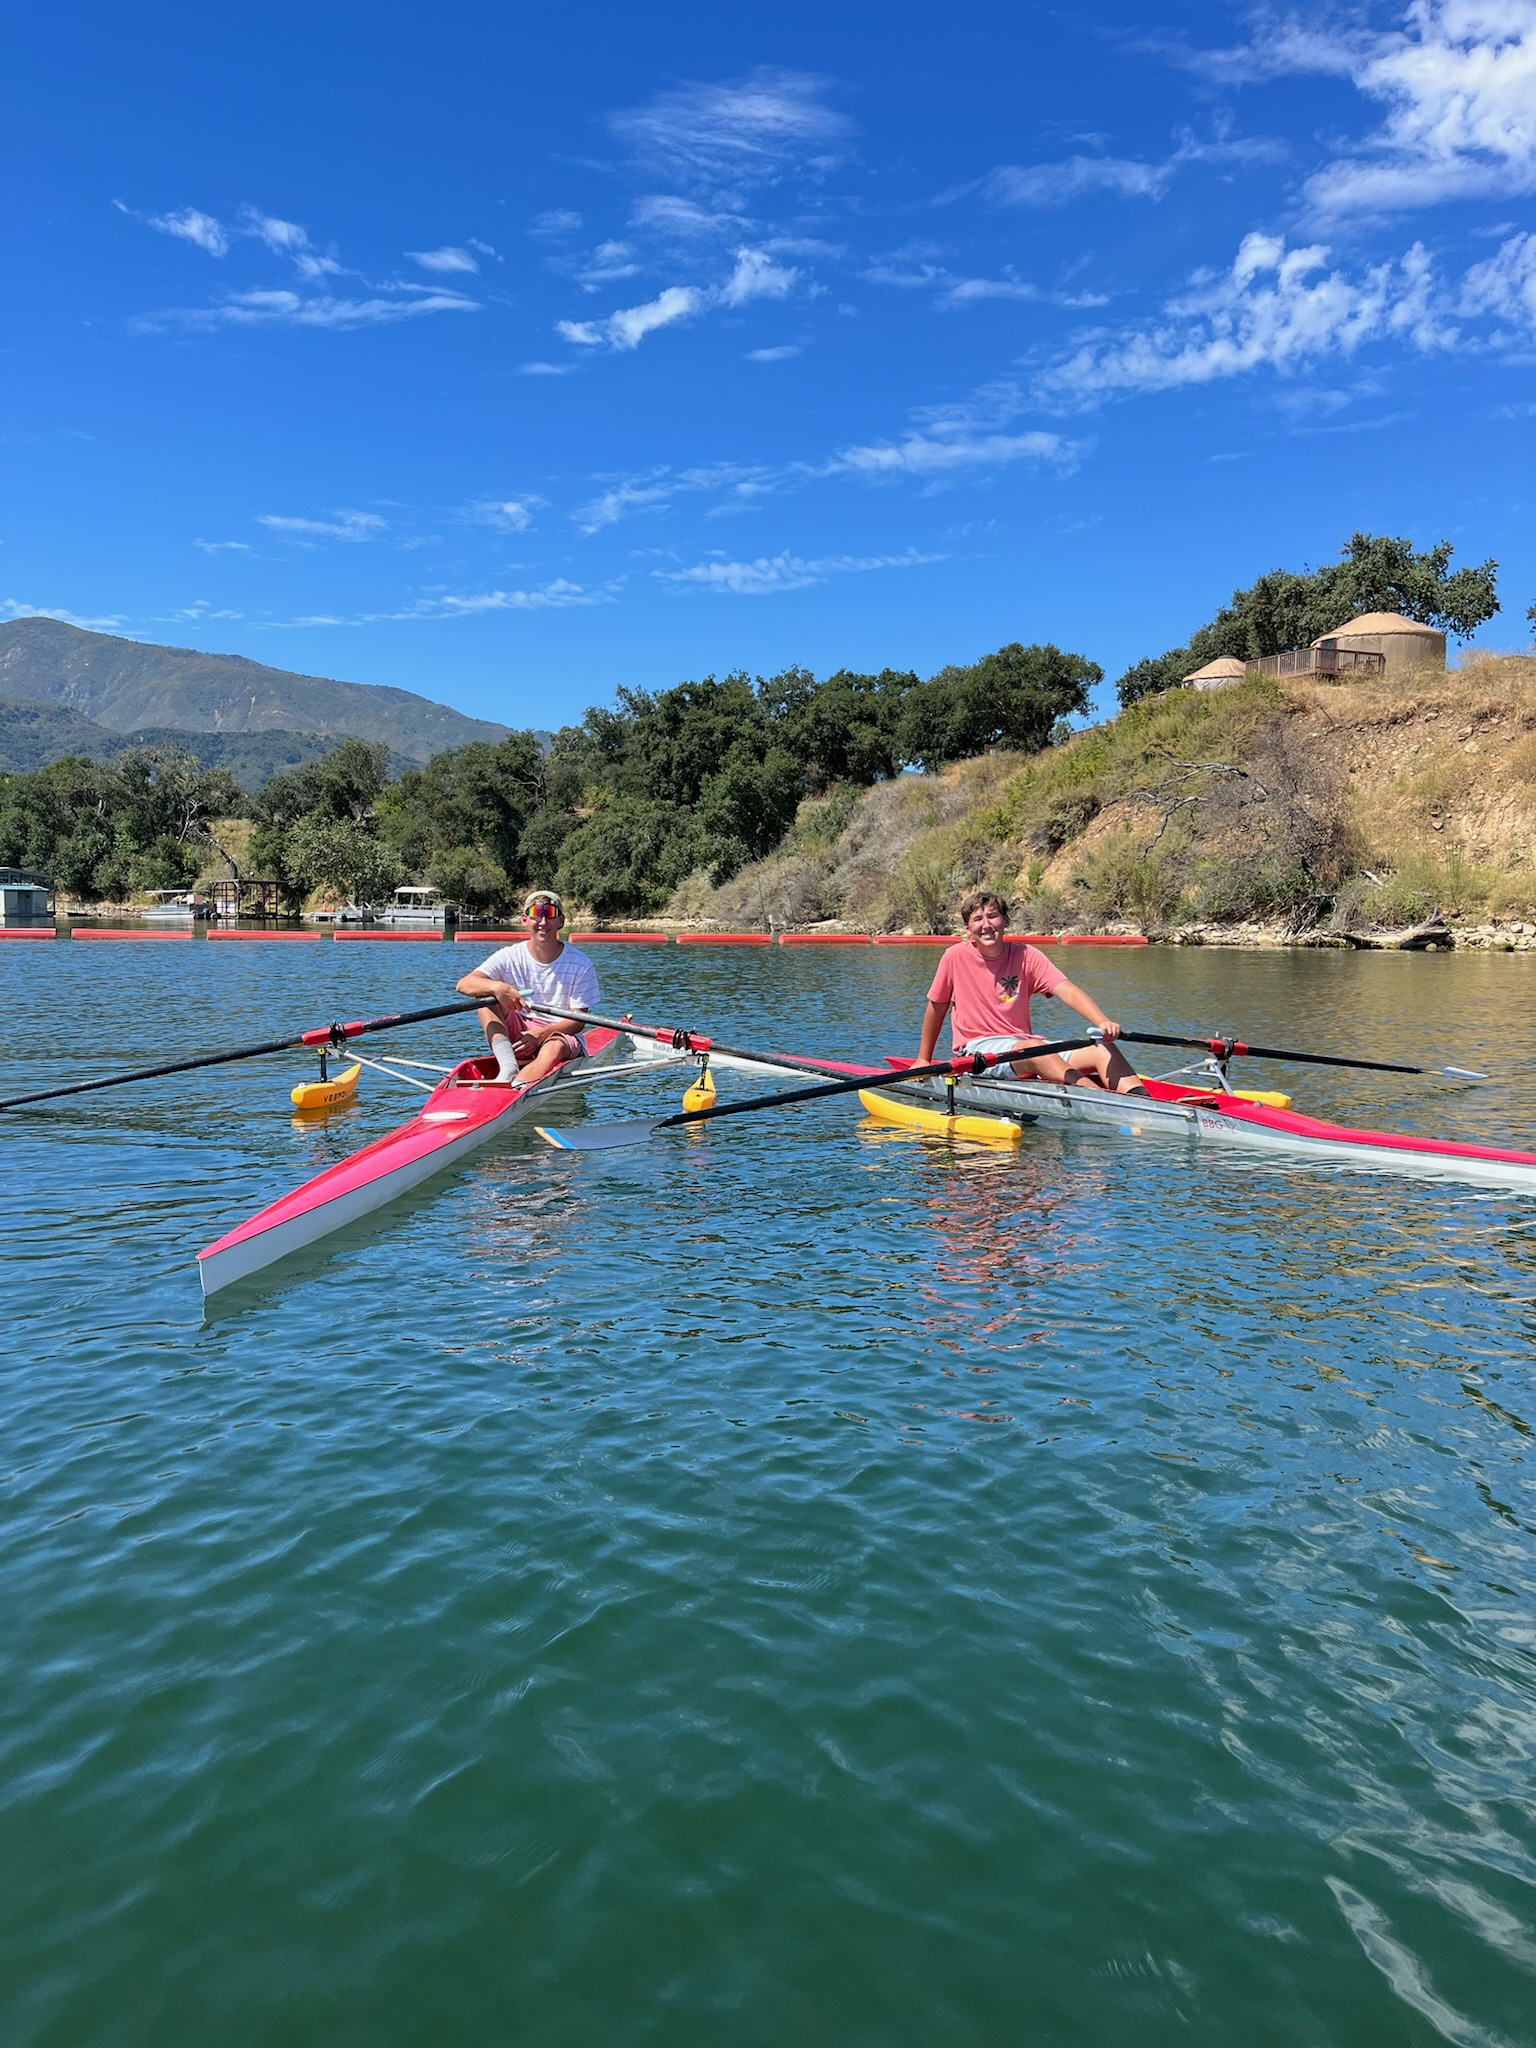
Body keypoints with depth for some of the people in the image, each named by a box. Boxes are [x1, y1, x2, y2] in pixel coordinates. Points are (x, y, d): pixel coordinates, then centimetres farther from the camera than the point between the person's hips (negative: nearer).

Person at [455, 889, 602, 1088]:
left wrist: (541, 1034, -25)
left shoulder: (580, 964, -7)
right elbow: (464, 984, -17)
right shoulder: (510, 957, -4)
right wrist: (496, 987, -39)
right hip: (516, 1033, 3)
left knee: (554, 1049, -38)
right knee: (486, 993, -20)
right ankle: (508, 1064, -39)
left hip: (561, 1034, -2)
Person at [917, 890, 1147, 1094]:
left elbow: (1068, 991, -11)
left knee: (1103, 1050, -19)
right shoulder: (955, 957, -3)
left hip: (1023, 1043, 4)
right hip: (978, 1048, -4)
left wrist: (1103, 1023, -28)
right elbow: (936, 1008, 9)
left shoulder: (1026, 956, 3)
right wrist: (923, 1060, 16)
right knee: (1033, 1048, -37)